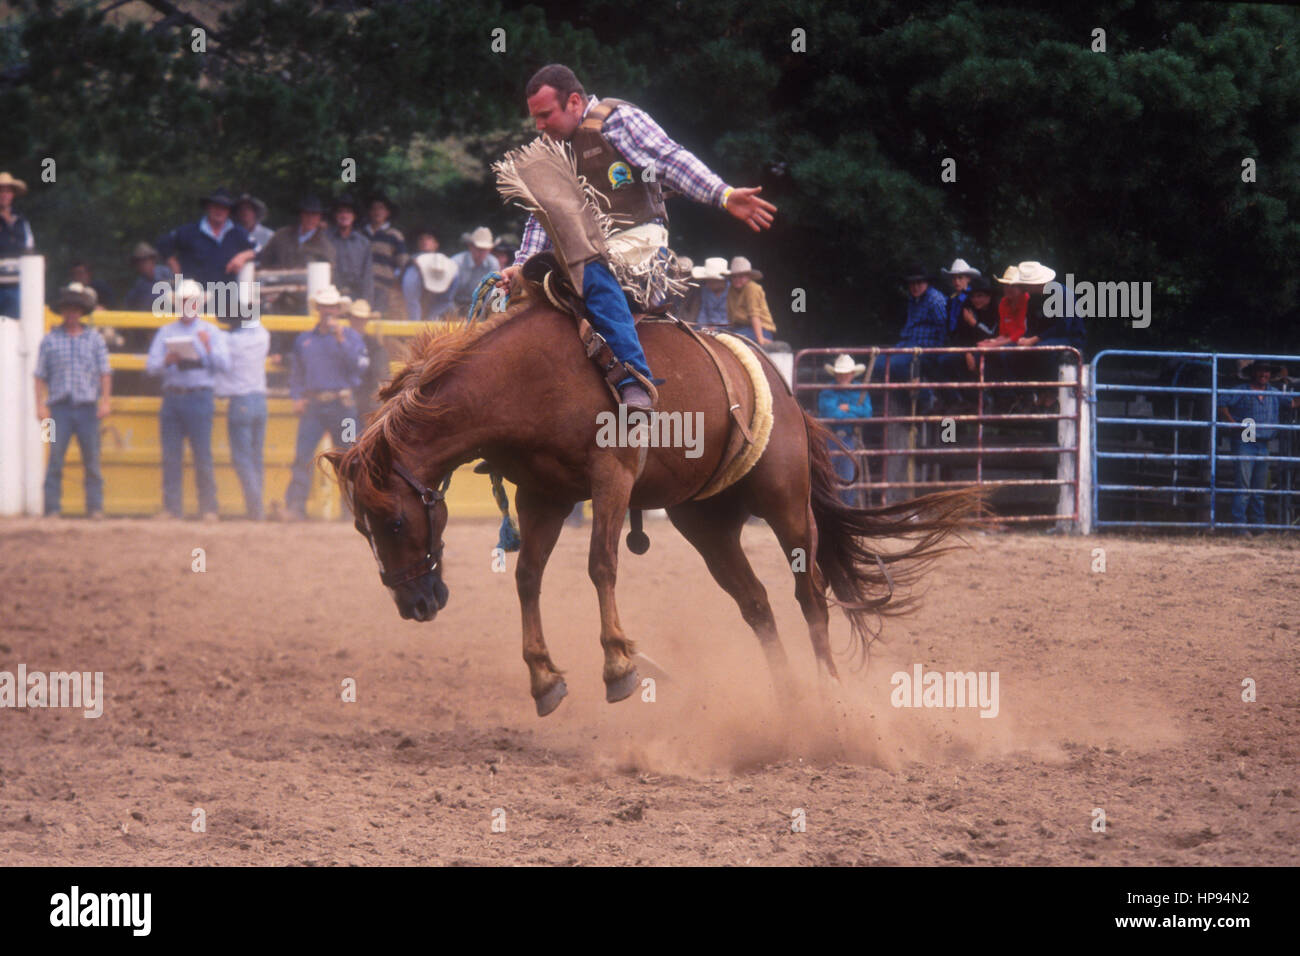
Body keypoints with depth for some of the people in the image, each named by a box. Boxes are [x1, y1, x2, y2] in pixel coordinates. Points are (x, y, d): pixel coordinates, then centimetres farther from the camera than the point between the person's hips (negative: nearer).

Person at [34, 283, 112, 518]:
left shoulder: (94, 339, 10)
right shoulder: (50, 340, 8)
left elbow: (105, 373, 8)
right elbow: (40, 376, 7)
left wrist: (105, 400, -3)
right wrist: (40, 405, -2)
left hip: (87, 406, 1)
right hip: (59, 407, -1)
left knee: (92, 459, 0)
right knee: (55, 458, -5)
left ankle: (95, 507, 4)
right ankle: (52, 508, -4)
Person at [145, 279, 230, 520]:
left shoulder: (211, 332, 10)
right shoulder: (165, 332, 16)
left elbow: (224, 364, 0)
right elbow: (151, 367, 8)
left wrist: (208, 348, -16)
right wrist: (167, 361, -12)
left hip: (199, 397, -2)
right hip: (172, 397, 2)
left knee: (202, 455, -5)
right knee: (170, 455, 0)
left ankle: (208, 508, -2)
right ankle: (171, 507, 3)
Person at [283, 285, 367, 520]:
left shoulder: (351, 336, 7)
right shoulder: (304, 340, 16)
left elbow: (359, 366, -8)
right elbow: (295, 373, 20)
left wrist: (341, 341, -15)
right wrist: (297, 397, 5)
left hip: (342, 405, -2)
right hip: (312, 404, 2)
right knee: (302, 456, -10)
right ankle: (295, 506, -11)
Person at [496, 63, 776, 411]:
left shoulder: (617, 119, -2)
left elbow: (671, 160, -12)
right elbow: (543, 214, 20)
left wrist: (724, 195, -24)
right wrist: (522, 265, 5)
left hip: (638, 238, -8)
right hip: (586, 249, 8)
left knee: (594, 275, -37)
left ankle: (634, 381, -47)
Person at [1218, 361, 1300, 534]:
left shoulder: (1274, 394, 12)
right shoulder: (1242, 392, -3)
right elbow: (1222, 406, -2)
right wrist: (1233, 423, -12)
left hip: (1263, 446, 5)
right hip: (1244, 443, -5)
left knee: (1260, 489, 9)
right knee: (1243, 487, -10)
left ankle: (1259, 525, 14)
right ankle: (1239, 525, -10)